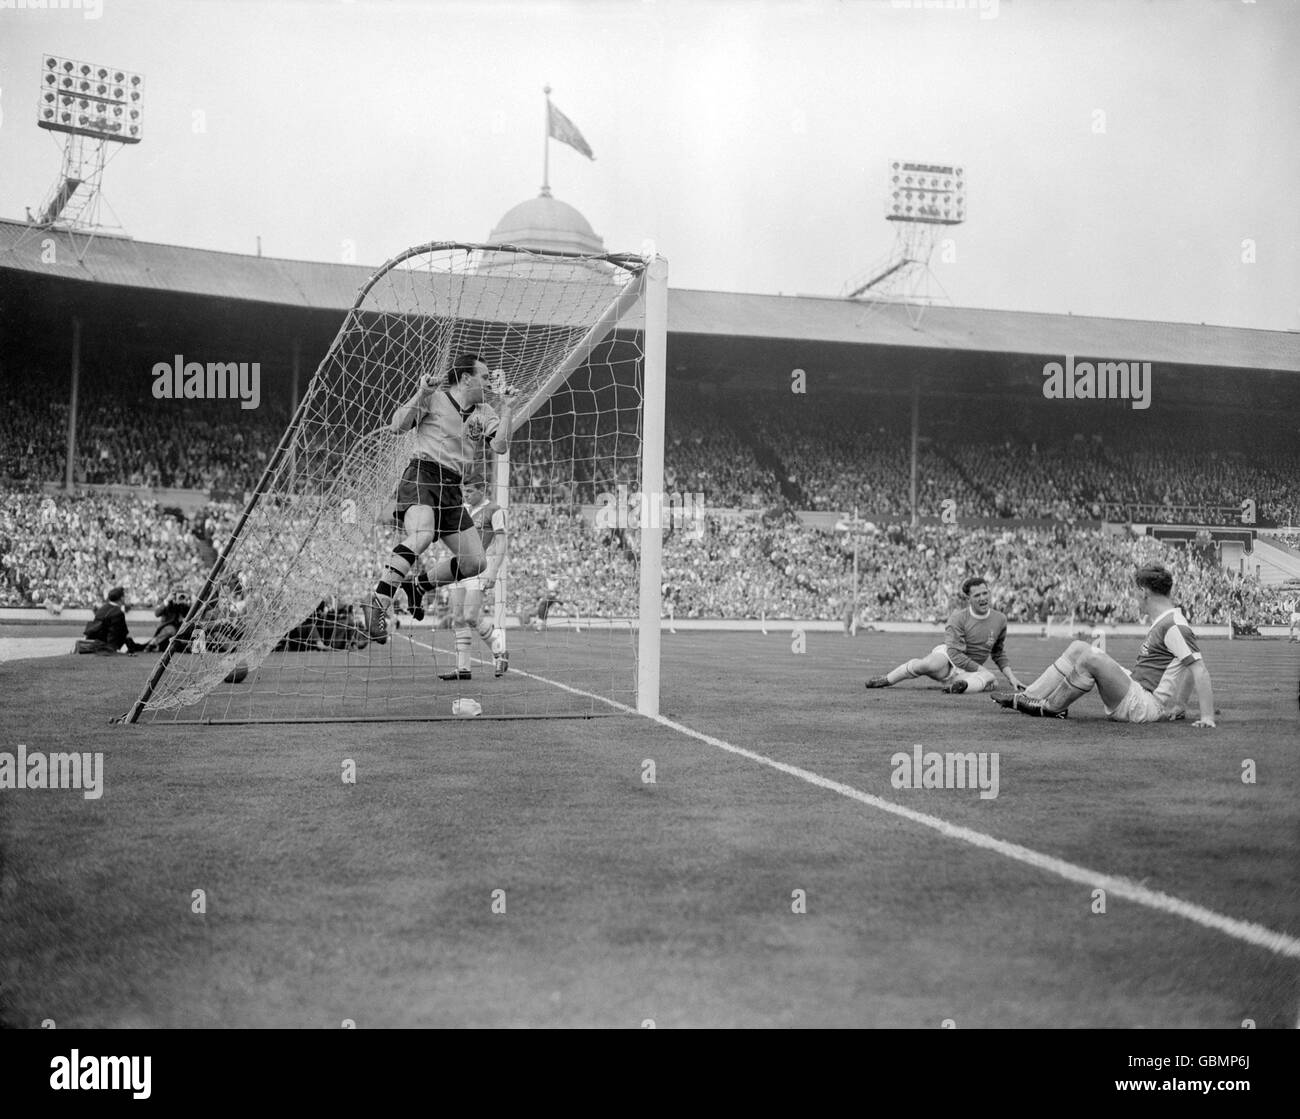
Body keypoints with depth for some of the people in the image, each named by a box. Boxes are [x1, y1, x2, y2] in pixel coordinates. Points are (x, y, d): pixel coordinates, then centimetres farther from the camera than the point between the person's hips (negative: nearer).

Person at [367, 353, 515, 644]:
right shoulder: (434, 397, 2)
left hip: (452, 488, 7)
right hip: (422, 476, -7)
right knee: (421, 535, -35)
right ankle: (378, 605, -34)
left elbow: (500, 446, 1)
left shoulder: (484, 413, 17)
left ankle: (419, 588, 24)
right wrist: (421, 393, -15)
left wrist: (505, 405, -2)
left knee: (475, 562, 2)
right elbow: (398, 426, -4)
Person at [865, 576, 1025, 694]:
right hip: (947, 659, -3)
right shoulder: (958, 618, -10)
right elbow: (955, 654, -17)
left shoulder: (1000, 619, 4)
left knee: (989, 679, -32)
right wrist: (980, 669, -17)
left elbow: (998, 654, 19)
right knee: (932, 664, -39)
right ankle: (885, 680, -25)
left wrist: (1011, 676, 8)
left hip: (968, 671, 3)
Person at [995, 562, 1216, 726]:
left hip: (1146, 707, -10)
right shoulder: (1162, 622, 13)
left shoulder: (1173, 626, -18)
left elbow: (1200, 669, -23)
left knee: (1090, 657, -25)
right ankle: (1028, 697, 6)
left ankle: (1051, 707, -5)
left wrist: (1207, 717, -27)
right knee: (1078, 648, 9)